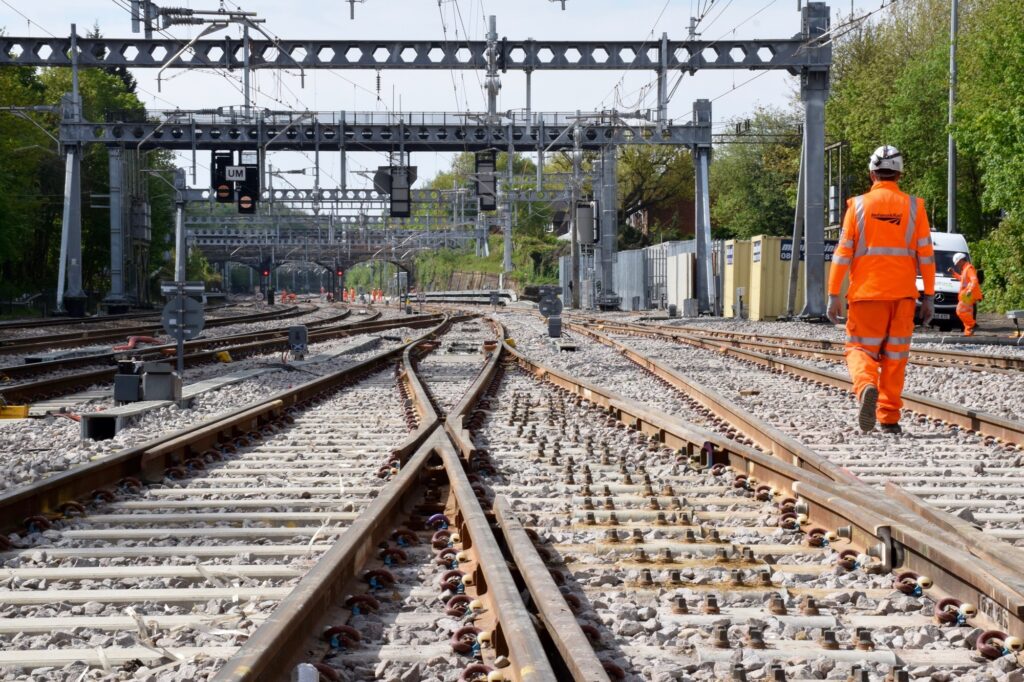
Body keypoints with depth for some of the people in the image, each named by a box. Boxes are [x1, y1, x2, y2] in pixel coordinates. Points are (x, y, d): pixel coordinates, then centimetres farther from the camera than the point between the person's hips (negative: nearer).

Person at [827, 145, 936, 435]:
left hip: (866, 292, -1)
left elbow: (843, 253, -3)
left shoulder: (858, 205, 0)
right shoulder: (913, 206, 2)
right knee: (895, 356, 9)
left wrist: (834, 295, 0)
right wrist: (929, 296, 5)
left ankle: (866, 387, -24)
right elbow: (926, 253, 0)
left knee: (860, 349, 7)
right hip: (903, 293, 1)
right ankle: (889, 418, 10)